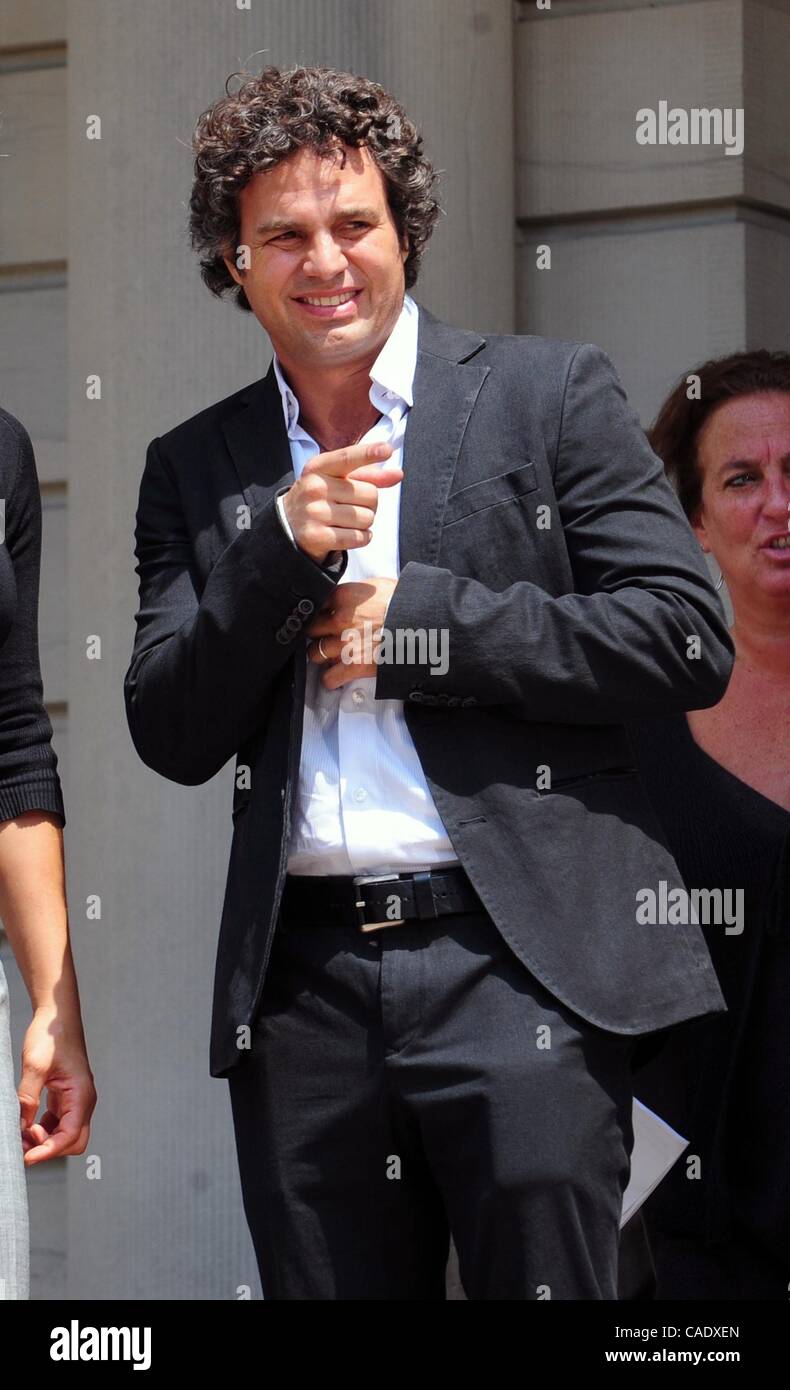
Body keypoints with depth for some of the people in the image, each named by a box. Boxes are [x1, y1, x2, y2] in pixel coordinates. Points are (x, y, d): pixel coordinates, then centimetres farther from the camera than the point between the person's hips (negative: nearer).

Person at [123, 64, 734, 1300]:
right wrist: (282, 549, -9)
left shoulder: (550, 396, 4)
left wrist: (416, 617, -7)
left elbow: (687, 642, -3)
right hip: (302, 988, 3)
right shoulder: (196, 468, 14)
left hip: (520, 964, -3)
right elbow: (172, 737, 6)